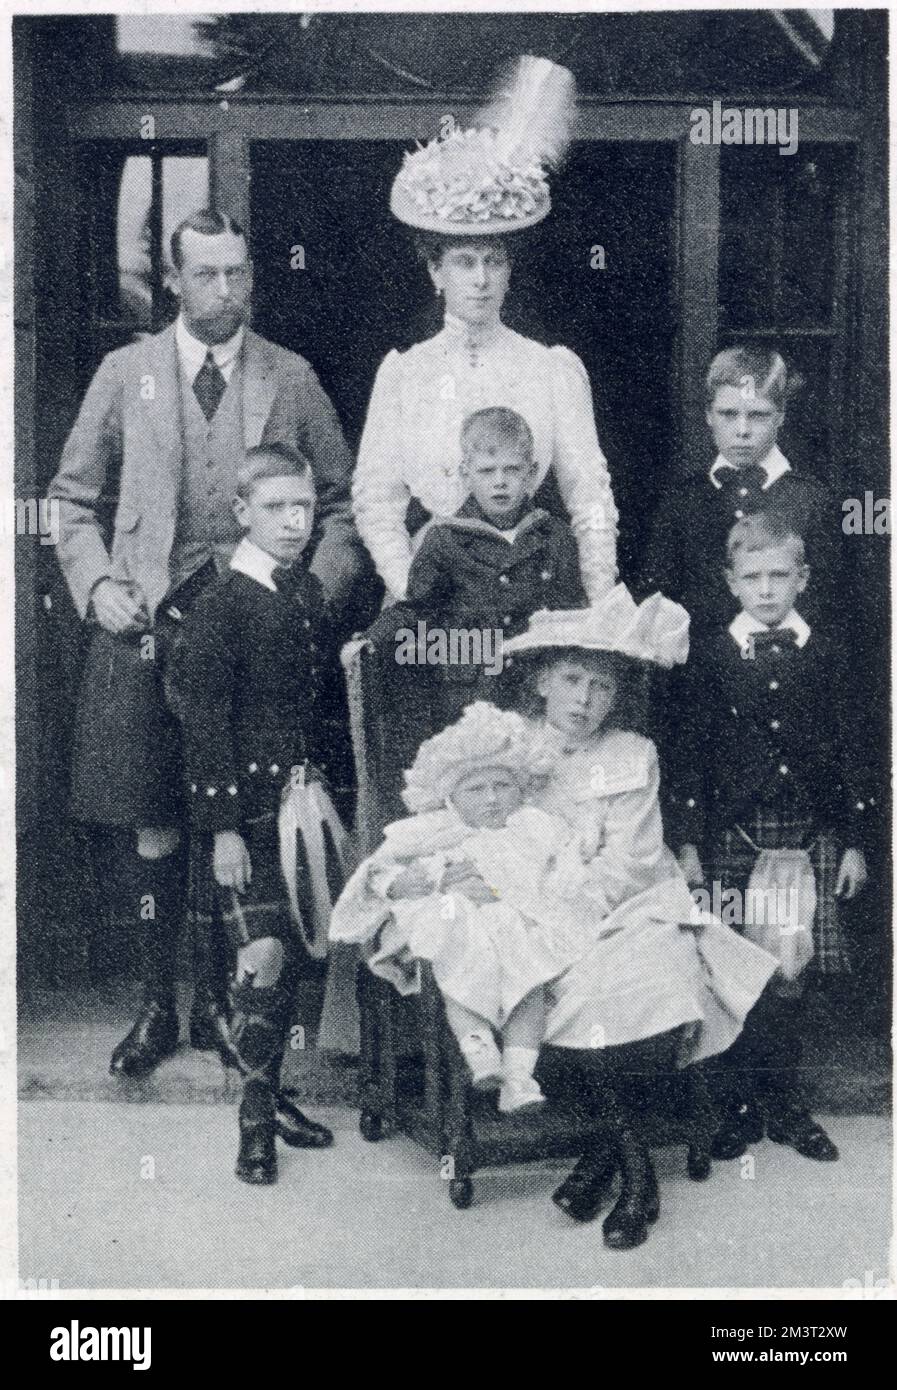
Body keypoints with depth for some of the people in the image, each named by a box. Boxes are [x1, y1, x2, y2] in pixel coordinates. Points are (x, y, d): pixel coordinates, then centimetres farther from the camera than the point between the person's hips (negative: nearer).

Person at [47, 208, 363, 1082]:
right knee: (152, 828, 1)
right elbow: (74, 498, 14)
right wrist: (96, 585, -1)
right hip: (146, 620, 0)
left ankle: (219, 998, 19)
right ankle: (156, 1004, 16)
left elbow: (341, 503, 13)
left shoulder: (292, 380, 8)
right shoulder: (126, 374, 8)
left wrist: (316, 592, -1)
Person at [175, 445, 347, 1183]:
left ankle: (270, 1092, 26)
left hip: (301, 796, 6)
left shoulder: (312, 595, 10)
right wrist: (222, 827, -15)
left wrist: (324, 789, 14)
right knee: (264, 953, -11)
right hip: (243, 803, -6)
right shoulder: (219, 605, -9)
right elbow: (203, 721, -11)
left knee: (301, 952, 9)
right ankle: (256, 1117, 6)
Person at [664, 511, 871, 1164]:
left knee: (789, 975, 3)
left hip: (811, 838, 1)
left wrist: (854, 842, 7)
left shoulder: (825, 655, 7)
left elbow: (847, 751, 9)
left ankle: (783, 1104, 19)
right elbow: (689, 754, 2)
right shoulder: (709, 655, 2)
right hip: (732, 837, -1)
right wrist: (687, 842, -1)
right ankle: (745, 1104, 16)